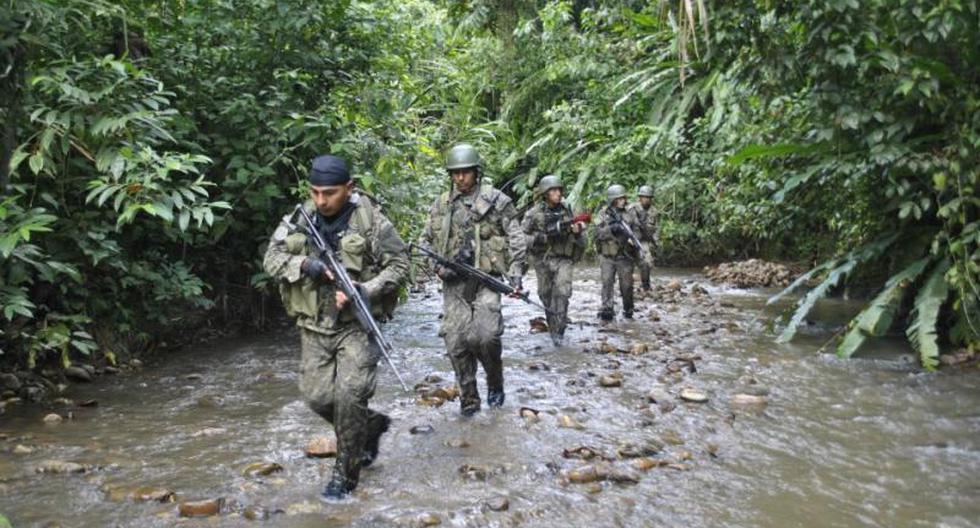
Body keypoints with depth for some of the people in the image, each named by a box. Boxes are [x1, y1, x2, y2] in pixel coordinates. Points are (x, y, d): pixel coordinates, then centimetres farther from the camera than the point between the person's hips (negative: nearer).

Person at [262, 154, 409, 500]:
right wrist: (303, 265, -18)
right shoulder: (298, 219, 3)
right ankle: (372, 425, 32)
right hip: (314, 326, 5)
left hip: (357, 324, -4)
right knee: (318, 396, 3)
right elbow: (271, 258, 1)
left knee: (349, 394, -13)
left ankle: (345, 474, 6)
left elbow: (399, 264, -6)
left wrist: (366, 290, -21)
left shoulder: (370, 220, -9)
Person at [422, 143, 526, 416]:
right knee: (456, 341, 0)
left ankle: (495, 383, 11)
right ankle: (468, 397, 13)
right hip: (453, 283, 4)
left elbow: (516, 239, 1)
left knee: (485, 336, -16)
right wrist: (434, 264, 2)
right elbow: (427, 239, 19)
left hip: (486, 280, -3)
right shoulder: (441, 204, 11)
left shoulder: (496, 200, 1)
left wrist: (515, 273, -7)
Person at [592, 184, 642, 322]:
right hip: (607, 257, -1)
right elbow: (596, 234, -9)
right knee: (607, 284, -7)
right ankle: (606, 312, -4)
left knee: (627, 286, 8)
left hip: (625, 257, 2)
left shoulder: (628, 215, 4)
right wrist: (611, 229, -23)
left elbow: (636, 231, 7)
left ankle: (628, 311, 25)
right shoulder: (603, 214, -1)